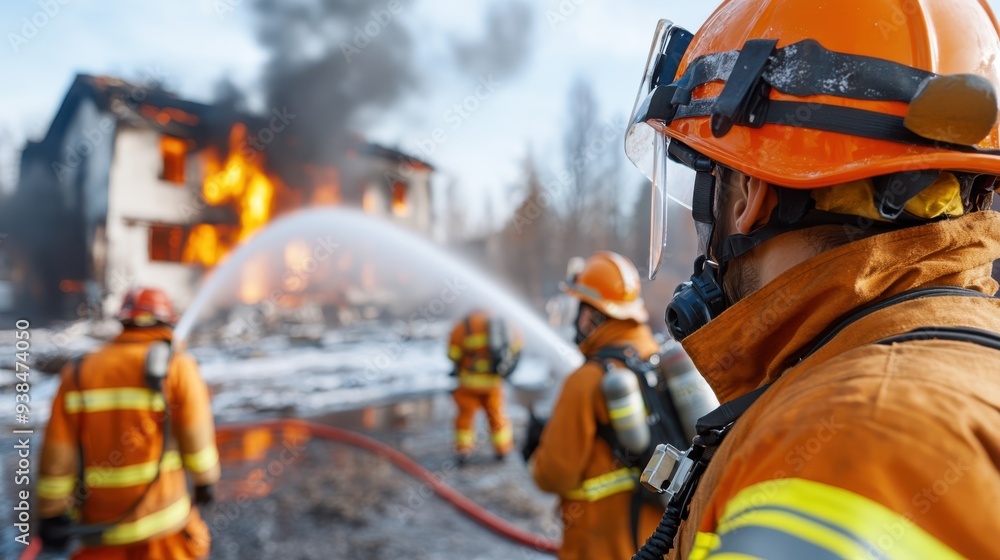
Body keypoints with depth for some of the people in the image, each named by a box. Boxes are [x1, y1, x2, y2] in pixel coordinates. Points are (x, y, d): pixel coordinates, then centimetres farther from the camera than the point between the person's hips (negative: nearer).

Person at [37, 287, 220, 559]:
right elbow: (196, 434, -5)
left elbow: (57, 452, 3)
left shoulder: (79, 373, 5)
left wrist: (51, 514, 12)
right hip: (159, 510, -4)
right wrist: (206, 479, 11)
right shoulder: (175, 367, -7)